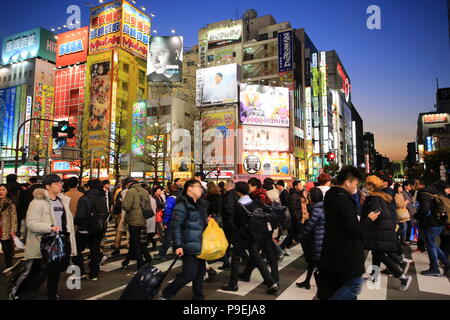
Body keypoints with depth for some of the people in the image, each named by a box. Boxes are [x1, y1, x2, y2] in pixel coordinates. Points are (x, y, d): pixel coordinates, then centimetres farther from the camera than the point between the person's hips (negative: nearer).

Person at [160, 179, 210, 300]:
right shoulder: (182, 205, -15)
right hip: (189, 246, -9)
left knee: (200, 272, 14)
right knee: (189, 274, -5)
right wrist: (178, 246, -21)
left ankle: (198, 297, 29)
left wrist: (207, 220, 9)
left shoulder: (200, 204, 14)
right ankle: (166, 295, 12)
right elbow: (175, 226, -18)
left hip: (200, 245, 9)